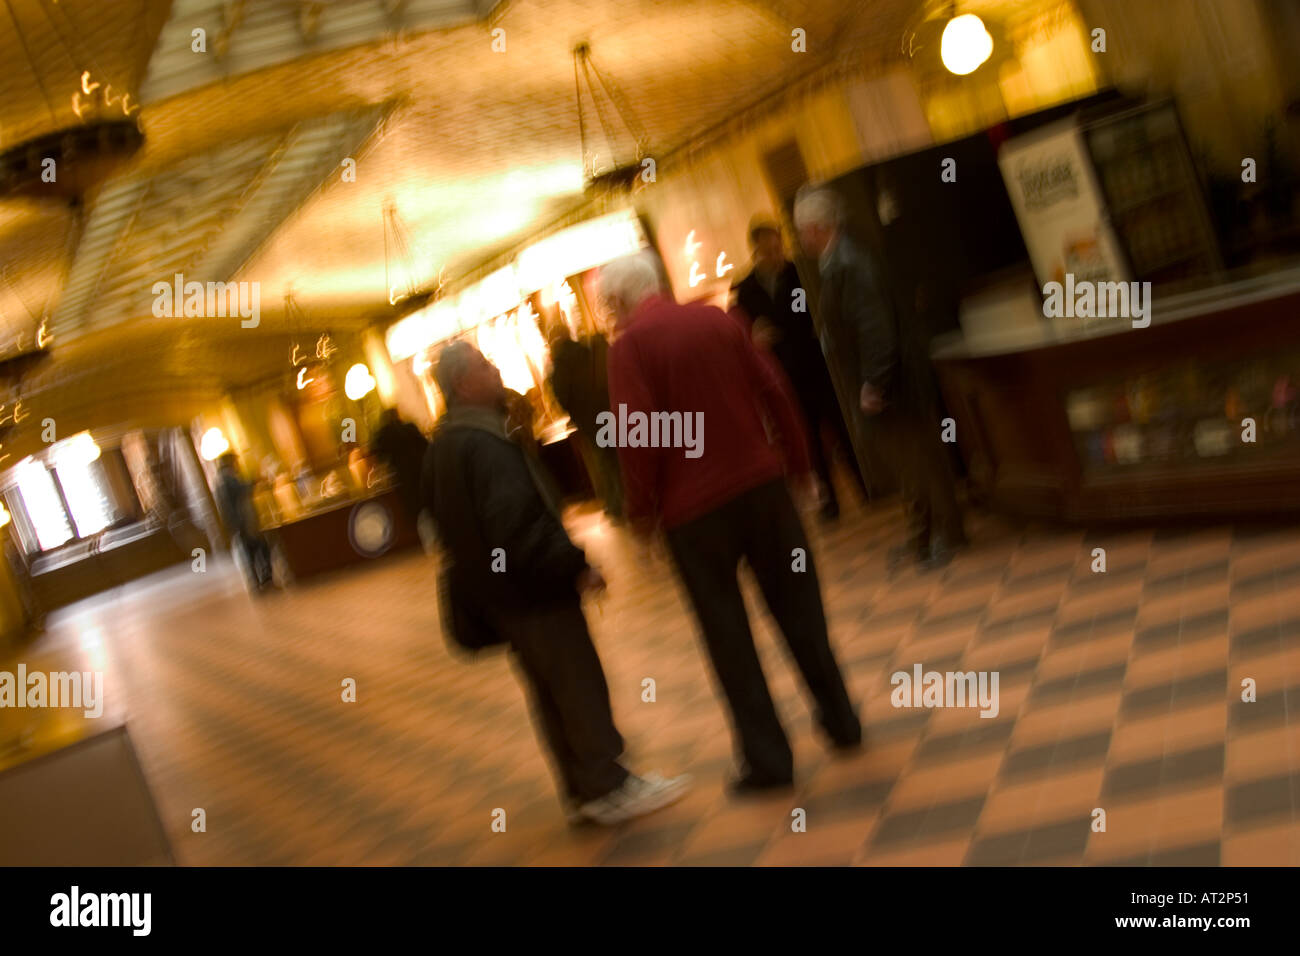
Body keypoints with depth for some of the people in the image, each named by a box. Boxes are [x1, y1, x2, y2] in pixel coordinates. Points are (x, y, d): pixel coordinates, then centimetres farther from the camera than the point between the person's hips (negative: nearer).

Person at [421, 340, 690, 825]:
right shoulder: (485, 443, -23)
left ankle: (582, 790, 25)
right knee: (579, 684, 2)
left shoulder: (441, 446, 9)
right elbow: (517, 523, -29)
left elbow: (443, 518, 18)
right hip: (531, 589, -10)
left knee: (550, 689, 17)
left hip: (496, 592, 10)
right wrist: (575, 566, -21)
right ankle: (608, 788, 12)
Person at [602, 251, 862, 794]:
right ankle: (839, 719, 28)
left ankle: (767, 756, 11)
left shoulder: (629, 346, -10)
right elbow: (773, 393, 7)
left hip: (694, 509, -4)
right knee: (797, 607, 16)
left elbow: (639, 434, -16)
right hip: (760, 484, 5)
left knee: (727, 633, 7)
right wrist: (798, 463, 17)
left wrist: (640, 509, -4)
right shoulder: (717, 320, 5)